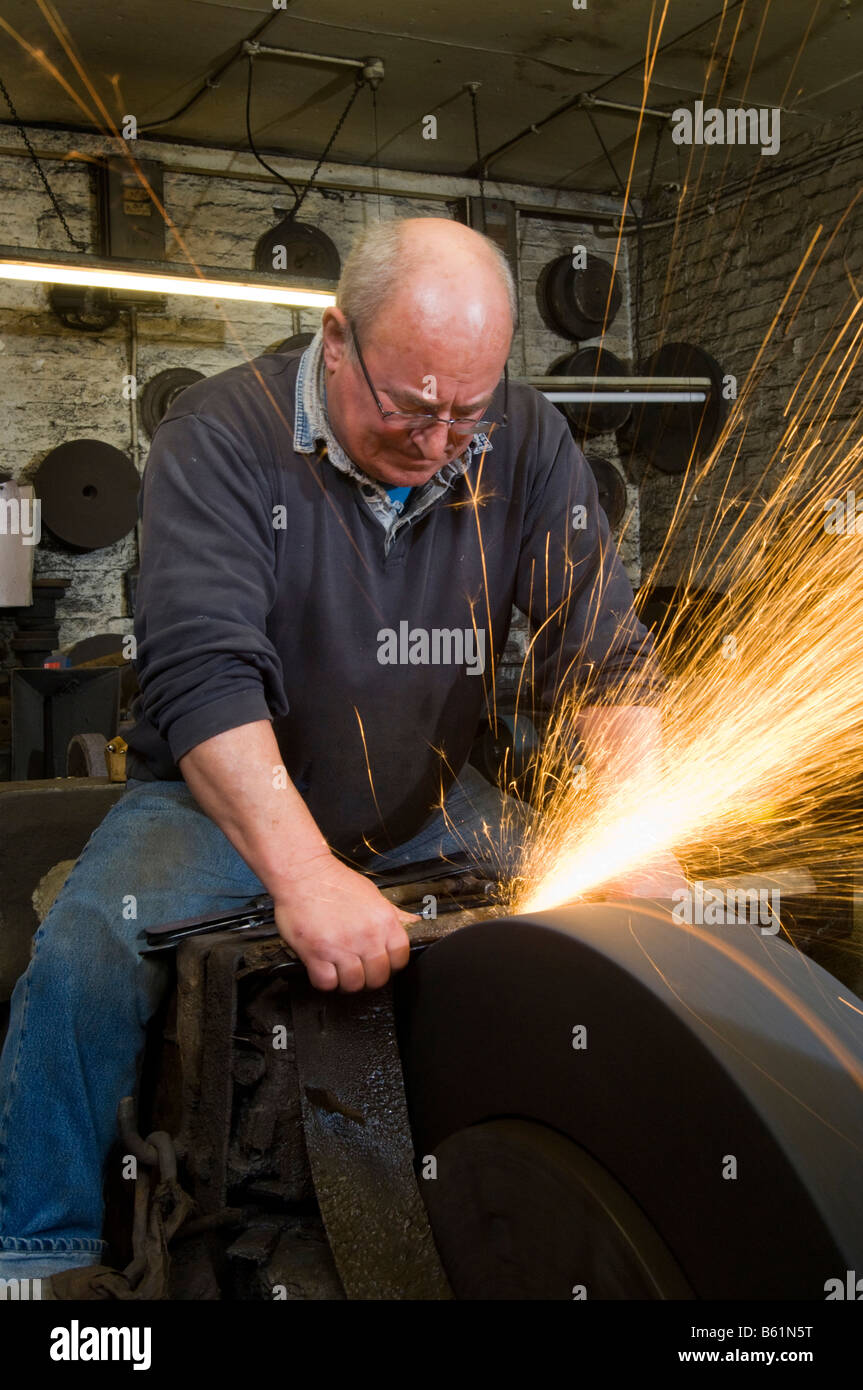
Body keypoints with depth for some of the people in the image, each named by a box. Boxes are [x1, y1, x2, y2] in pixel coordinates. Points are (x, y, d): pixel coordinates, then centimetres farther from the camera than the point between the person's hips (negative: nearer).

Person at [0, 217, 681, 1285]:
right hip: (226, 799, -2)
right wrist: (304, 873, -41)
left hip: (428, 806, 3)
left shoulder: (525, 446, -4)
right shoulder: (219, 436, -15)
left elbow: (605, 653, -6)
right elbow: (200, 670, -27)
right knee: (86, 953, -29)